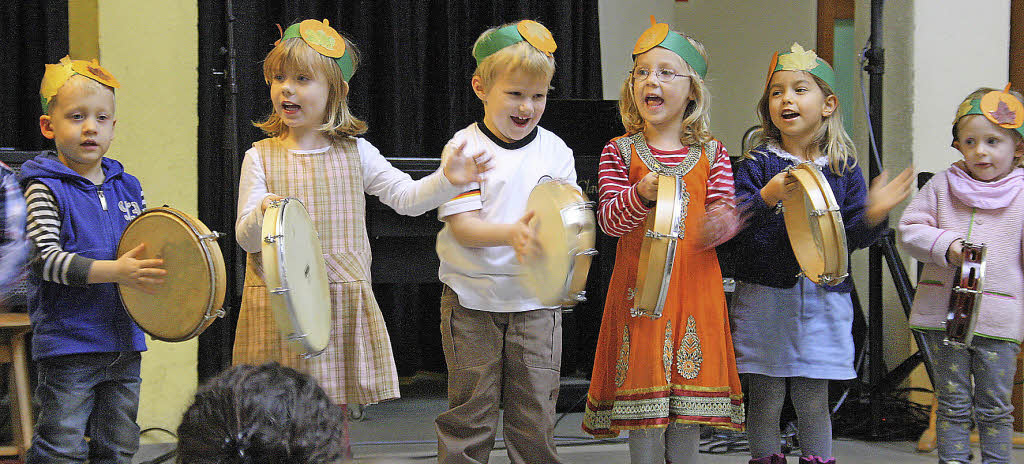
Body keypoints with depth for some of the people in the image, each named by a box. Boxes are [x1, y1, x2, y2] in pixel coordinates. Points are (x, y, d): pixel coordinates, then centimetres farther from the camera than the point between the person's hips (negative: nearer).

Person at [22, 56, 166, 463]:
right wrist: (116, 271, -25)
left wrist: (158, 271, 1)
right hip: (68, 342, -6)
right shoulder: (46, 188, -8)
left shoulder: (127, 187, 11)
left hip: (125, 344, 6)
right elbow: (46, 259, -18)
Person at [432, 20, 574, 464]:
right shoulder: (465, 148, -5)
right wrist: (512, 233, -32)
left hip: (536, 299, 2)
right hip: (472, 297, -2)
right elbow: (463, 226, -14)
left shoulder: (555, 151, 4)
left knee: (535, 413, 5)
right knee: (470, 412, 2)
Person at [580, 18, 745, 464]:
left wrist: (720, 223, -22)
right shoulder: (620, 152, 2)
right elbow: (609, 218, -7)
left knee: (689, 387, 5)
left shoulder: (711, 154, 6)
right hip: (639, 285, -1)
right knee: (643, 382, -1)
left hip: (694, 286, 1)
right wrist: (641, 195, -25)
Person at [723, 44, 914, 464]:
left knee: (813, 402, 6)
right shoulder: (758, 163, 0)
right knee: (765, 399, 3)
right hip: (765, 297, -1)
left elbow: (854, 236, 4)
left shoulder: (843, 168, 5)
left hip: (823, 298, 1)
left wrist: (874, 214, -15)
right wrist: (766, 198, -23)